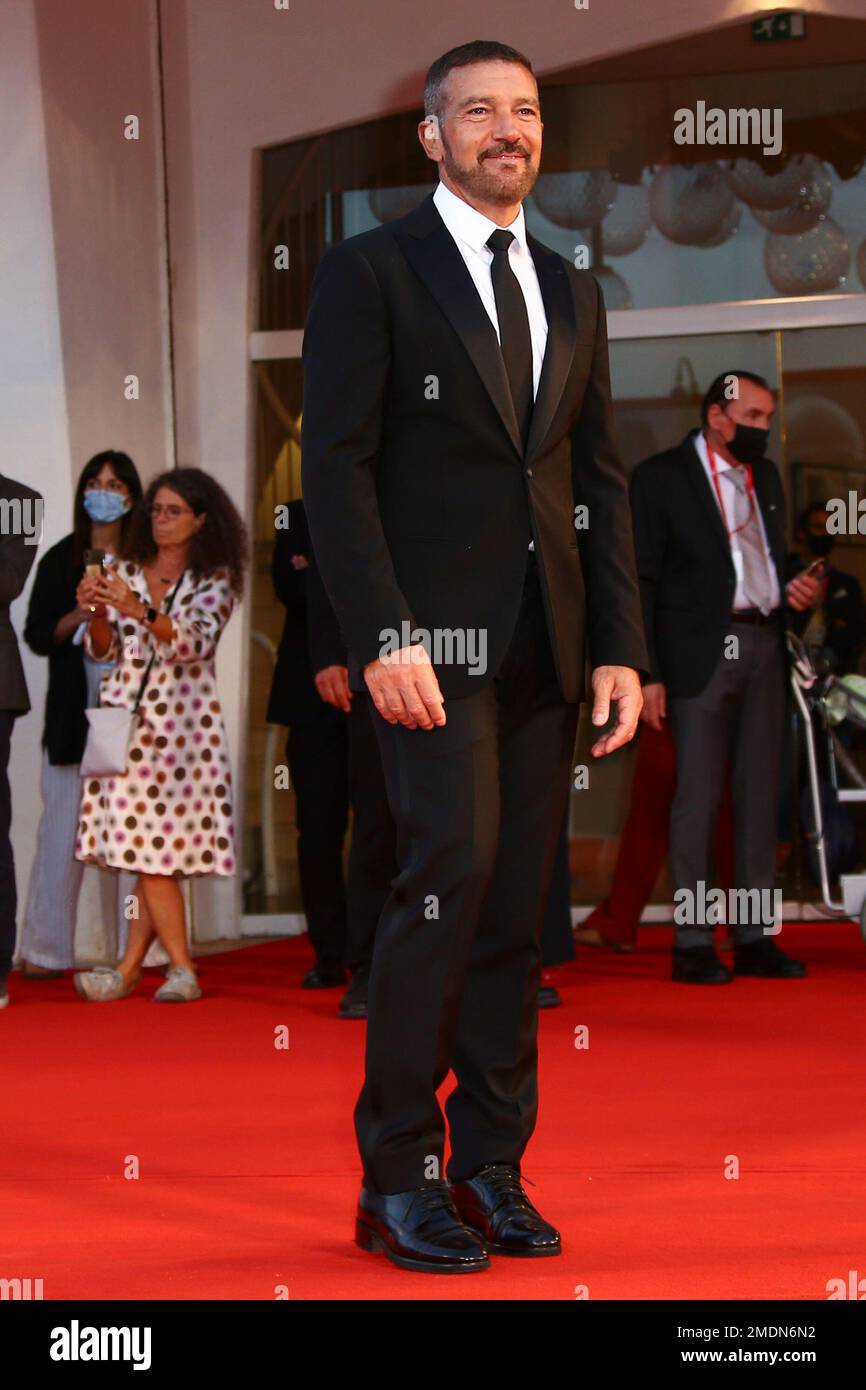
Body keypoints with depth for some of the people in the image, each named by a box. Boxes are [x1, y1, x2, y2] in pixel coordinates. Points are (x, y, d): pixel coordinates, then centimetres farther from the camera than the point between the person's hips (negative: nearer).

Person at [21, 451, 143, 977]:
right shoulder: (60, 560, 12)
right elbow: (37, 634, 8)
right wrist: (78, 619, -9)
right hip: (74, 711, 1)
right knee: (63, 825, -2)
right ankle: (45, 949, 2)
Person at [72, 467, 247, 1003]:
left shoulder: (215, 581, 4)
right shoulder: (125, 573, 14)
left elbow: (195, 641, -13)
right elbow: (103, 651, 10)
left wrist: (139, 609, -27)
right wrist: (96, 613, -10)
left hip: (182, 722, -3)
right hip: (125, 717, 3)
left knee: (157, 846, -8)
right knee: (146, 849, -3)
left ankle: (130, 970, -5)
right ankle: (182, 967, 1)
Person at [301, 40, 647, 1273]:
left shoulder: (572, 295, 18)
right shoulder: (370, 272, 1)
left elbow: (599, 480, 17)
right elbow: (336, 467, -6)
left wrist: (620, 647, 7)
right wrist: (382, 637, -16)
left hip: (544, 649, 6)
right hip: (433, 639, -5)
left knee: (518, 912, 4)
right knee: (451, 871, -16)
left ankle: (491, 1168, 12)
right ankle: (398, 1176, -6)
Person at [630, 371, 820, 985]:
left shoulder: (766, 476, 17)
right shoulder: (661, 475, -2)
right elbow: (642, 579, -5)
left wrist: (797, 590, 1)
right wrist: (647, 673, -11)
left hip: (764, 646, 6)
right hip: (701, 651, -6)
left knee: (761, 795, 5)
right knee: (698, 796, -4)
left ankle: (755, 936, 10)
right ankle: (693, 943, 0)